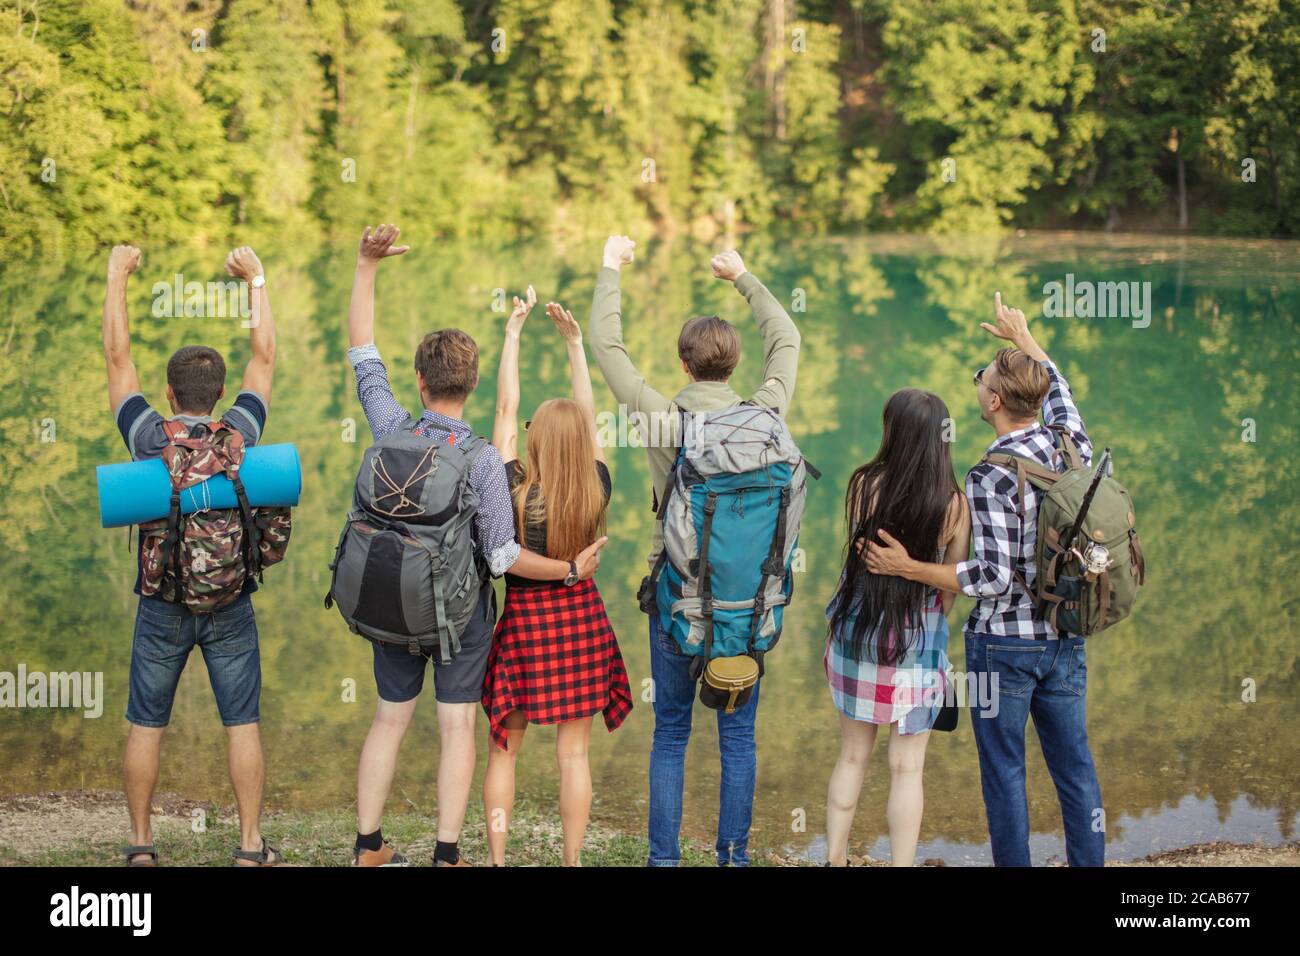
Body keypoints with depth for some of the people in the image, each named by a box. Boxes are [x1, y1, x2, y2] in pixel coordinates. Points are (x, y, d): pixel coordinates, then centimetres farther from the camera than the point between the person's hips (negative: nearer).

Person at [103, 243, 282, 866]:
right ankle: (251, 846, 6)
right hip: (230, 601, 0)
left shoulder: (147, 435, -6)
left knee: (146, 726, 8)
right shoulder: (240, 433, -5)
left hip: (162, 604, 0)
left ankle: (141, 845, 12)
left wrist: (117, 278, 13)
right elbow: (264, 358, 7)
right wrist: (256, 281, 17)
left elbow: (117, 358, 4)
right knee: (242, 724, 5)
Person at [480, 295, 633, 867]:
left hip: (522, 620, -2)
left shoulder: (515, 491, -17)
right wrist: (575, 344, 8)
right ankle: (572, 860, 10)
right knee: (573, 753, 7)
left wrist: (512, 336, -4)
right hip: (580, 616, 2)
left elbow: (506, 409, -10)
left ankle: (497, 860, 10)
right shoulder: (597, 491, -11)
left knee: (504, 750, 9)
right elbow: (589, 415, 1)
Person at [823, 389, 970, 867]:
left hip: (858, 631, 2)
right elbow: (951, 587, -2)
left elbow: (856, 554, 5)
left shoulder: (864, 484, -9)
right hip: (919, 641, -2)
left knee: (852, 756, 15)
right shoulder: (954, 504, -10)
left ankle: (835, 858, 21)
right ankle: (901, 863, 6)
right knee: (906, 769, 4)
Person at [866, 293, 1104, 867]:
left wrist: (906, 569, -15)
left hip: (1004, 645, -6)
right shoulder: (1072, 447, -2)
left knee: (1004, 772, 6)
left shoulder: (990, 477, -21)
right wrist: (1024, 339, 37)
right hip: (1065, 641, 6)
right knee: (1074, 766, 13)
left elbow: (995, 578, -22)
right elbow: (1058, 390, 22)